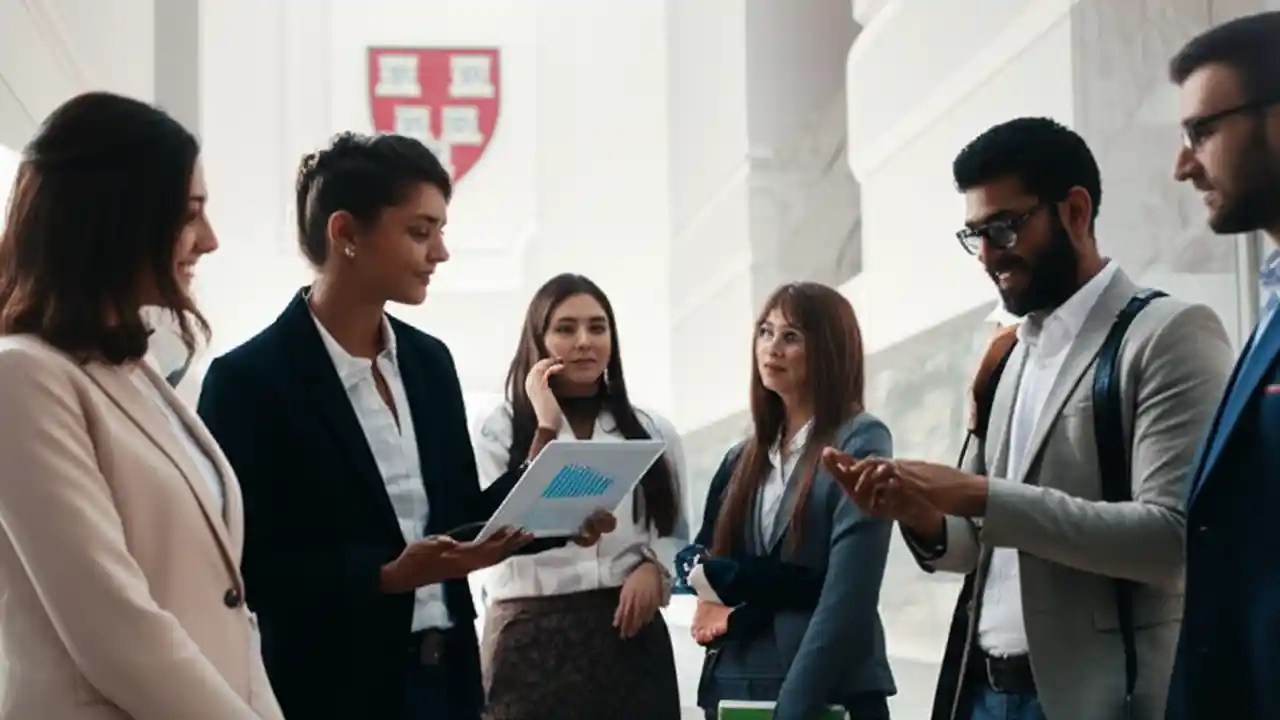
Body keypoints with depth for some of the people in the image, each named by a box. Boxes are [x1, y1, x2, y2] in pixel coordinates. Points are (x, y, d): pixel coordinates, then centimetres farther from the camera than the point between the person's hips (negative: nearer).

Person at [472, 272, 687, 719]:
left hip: (630, 633, 3)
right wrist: (546, 430, -11)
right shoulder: (501, 430, 3)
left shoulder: (653, 433, 12)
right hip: (533, 638, -2)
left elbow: (677, 534, 17)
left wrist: (653, 569, -5)